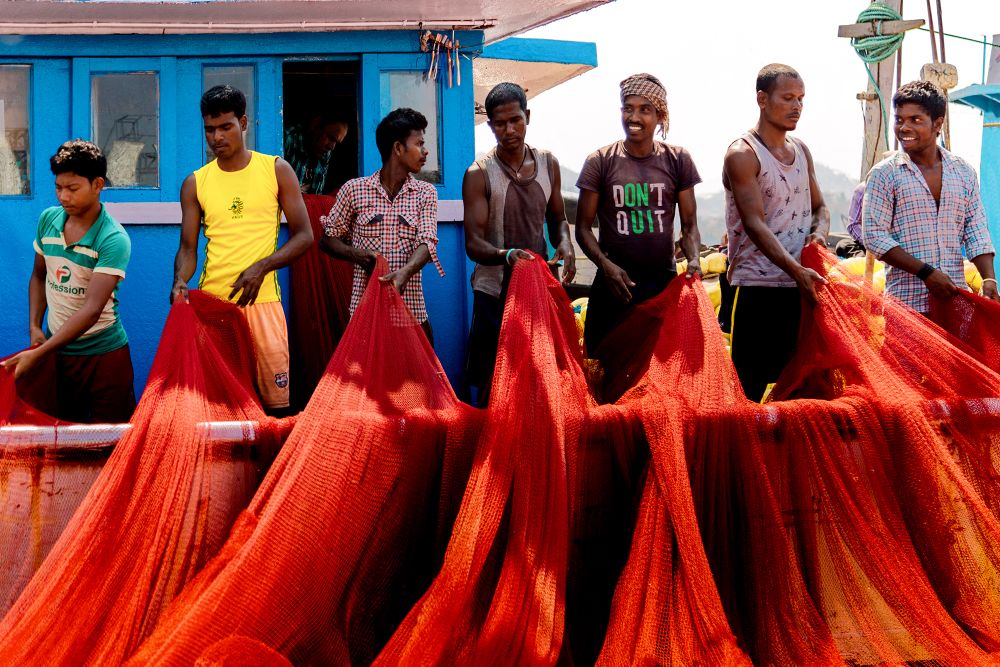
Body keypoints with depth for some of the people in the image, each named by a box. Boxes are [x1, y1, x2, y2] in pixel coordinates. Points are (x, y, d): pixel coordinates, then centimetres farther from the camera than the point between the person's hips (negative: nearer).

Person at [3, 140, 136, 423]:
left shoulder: (113, 240, -19)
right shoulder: (48, 220, 0)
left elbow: (92, 309, -25)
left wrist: (37, 355, -29)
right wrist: (34, 326, 0)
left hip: (103, 355, -5)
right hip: (57, 351, 5)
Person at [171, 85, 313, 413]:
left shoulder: (276, 170, 5)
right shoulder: (195, 183, 10)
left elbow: (304, 236, 3)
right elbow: (188, 247, 8)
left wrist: (261, 267, -11)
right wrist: (180, 281, -13)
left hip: (261, 300, -2)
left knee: (276, 401, -6)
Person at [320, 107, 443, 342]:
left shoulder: (426, 193, 8)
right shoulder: (354, 189, 4)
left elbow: (427, 241, -5)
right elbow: (328, 238, 11)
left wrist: (405, 271, -26)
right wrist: (354, 254, -11)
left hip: (411, 308, 1)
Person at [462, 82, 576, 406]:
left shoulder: (548, 164, 7)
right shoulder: (479, 174, -7)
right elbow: (473, 243, -11)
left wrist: (564, 244, -5)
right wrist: (507, 255, -32)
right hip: (496, 293, -4)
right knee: (491, 386, -2)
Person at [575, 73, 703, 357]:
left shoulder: (678, 160, 5)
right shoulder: (600, 162, 0)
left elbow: (689, 223, 5)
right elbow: (583, 227, 1)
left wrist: (694, 259, -14)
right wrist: (606, 265, -15)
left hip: (664, 281, 1)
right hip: (614, 282, -1)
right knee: (607, 363, 0)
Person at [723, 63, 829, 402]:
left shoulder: (801, 151, 14)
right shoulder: (742, 155, -8)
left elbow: (819, 206, 22)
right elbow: (755, 224, -17)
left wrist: (819, 232, -3)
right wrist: (796, 270, -28)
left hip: (803, 286, 7)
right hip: (759, 286, -7)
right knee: (750, 387, -6)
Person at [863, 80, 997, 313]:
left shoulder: (964, 172, 12)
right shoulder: (884, 174, 0)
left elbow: (977, 233, 12)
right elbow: (874, 235, -6)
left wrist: (989, 280, -5)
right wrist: (926, 272, -13)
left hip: (956, 298, 3)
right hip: (906, 300, -3)